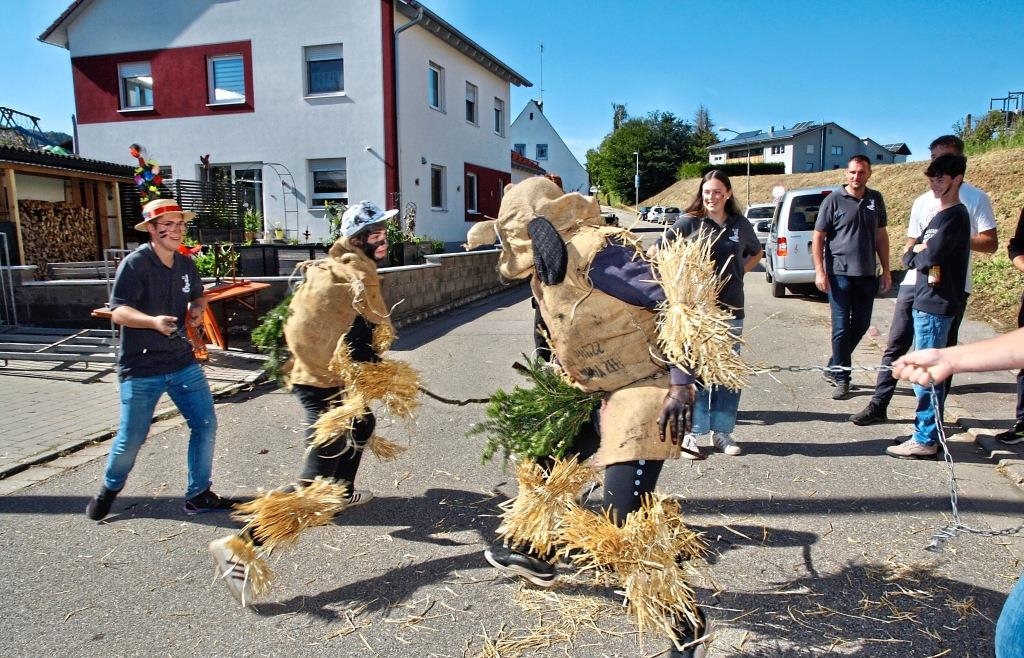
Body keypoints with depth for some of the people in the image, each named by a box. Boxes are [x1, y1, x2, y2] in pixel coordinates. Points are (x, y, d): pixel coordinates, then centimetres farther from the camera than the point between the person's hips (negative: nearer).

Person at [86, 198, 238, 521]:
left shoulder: (186, 264, 6)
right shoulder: (135, 264, -13)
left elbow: (198, 296, 23)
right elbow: (118, 312, -19)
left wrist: (197, 309, -1)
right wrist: (153, 321, -38)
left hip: (183, 363, 5)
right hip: (141, 368, -5)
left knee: (205, 424, 1)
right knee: (131, 439, 4)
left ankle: (198, 495, 17)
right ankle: (110, 489, 35)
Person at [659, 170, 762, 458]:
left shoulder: (741, 225, 6)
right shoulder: (689, 223, -4)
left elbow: (756, 253, 24)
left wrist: (738, 272, 9)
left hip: (731, 310, 4)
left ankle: (722, 432, 22)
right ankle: (692, 434, 10)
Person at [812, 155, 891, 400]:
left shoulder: (876, 199, 9)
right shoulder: (833, 200, -4)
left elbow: (881, 236, 15)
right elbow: (818, 237, -3)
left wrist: (886, 270, 11)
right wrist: (820, 271, -11)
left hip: (867, 275, 5)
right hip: (840, 274, -5)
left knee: (861, 325, 10)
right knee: (842, 327, -2)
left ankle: (834, 368, 27)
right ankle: (841, 378, 10)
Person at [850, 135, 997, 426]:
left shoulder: (975, 198, 2)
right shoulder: (922, 201, 16)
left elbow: (990, 244, -3)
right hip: (915, 283, 4)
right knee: (896, 346, 3)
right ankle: (878, 405, 9)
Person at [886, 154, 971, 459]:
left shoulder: (955, 216, -11)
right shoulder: (939, 216, 18)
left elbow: (930, 256, -20)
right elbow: (908, 258, 14)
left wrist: (919, 253, 0)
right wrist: (921, 252, -6)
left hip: (937, 305, -10)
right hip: (925, 302, 10)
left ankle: (925, 440, 1)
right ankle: (929, 433, 23)